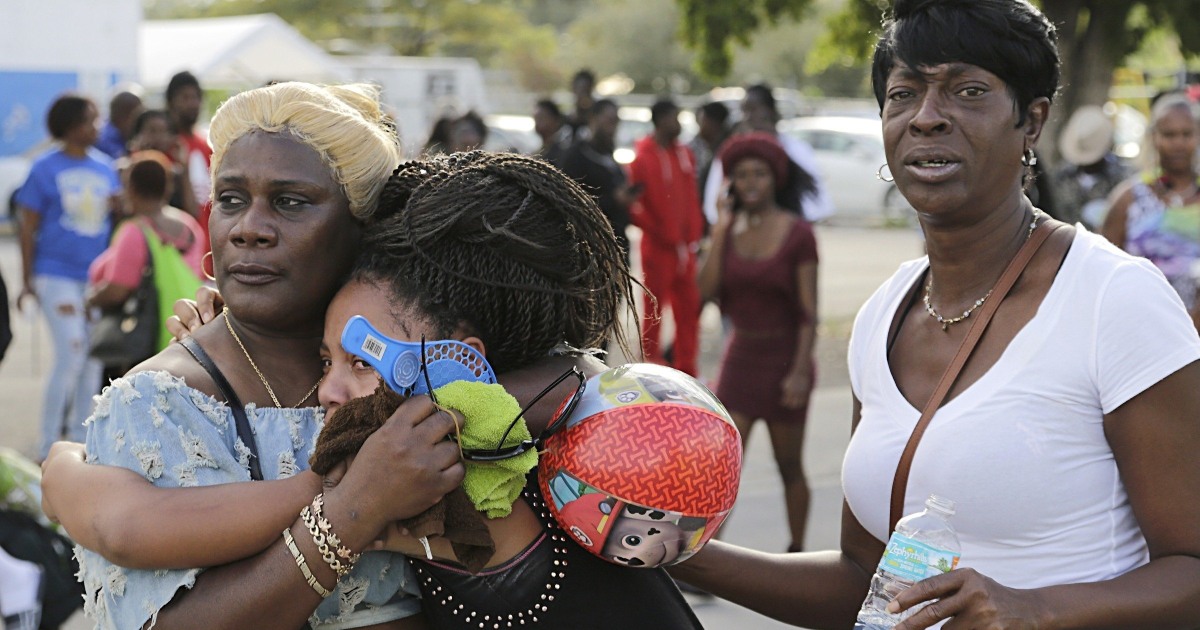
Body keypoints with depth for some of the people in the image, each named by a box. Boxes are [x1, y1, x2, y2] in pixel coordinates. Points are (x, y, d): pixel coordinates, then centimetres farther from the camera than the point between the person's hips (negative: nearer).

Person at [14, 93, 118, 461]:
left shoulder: (105, 167, 9)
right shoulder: (45, 169, -4)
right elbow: (28, 227, -2)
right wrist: (27, 281, -5)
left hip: (98, 276, 5)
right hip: (57, 275, -5)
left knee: (93, 362, 8)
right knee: (71, 358, -11)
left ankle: (79, 443, 21)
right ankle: (47, 450, -2)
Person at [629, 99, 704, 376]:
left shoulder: (684, 155, 10)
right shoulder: (642, 158, -8)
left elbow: (692, 199, 12)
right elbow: (634, 205, -10)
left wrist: (694, 235, 3)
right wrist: (659, 232, -11)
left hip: (684, 246, 6)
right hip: (657, 247, -6)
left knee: (688, 308, 7)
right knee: (654, 308, 1)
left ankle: (687, 367, 14)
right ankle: (651, 362, 8)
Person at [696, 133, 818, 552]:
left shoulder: (797, 234, -9)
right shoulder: (729, 229, 3)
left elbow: (809, 312, -10)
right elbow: (707, 290, -9)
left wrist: (800, 370, -18)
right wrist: (720, 230, -11)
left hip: (784, 357, -3)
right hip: (740, 356, 3)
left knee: (789, 466, 10)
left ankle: (796, 551, 25)